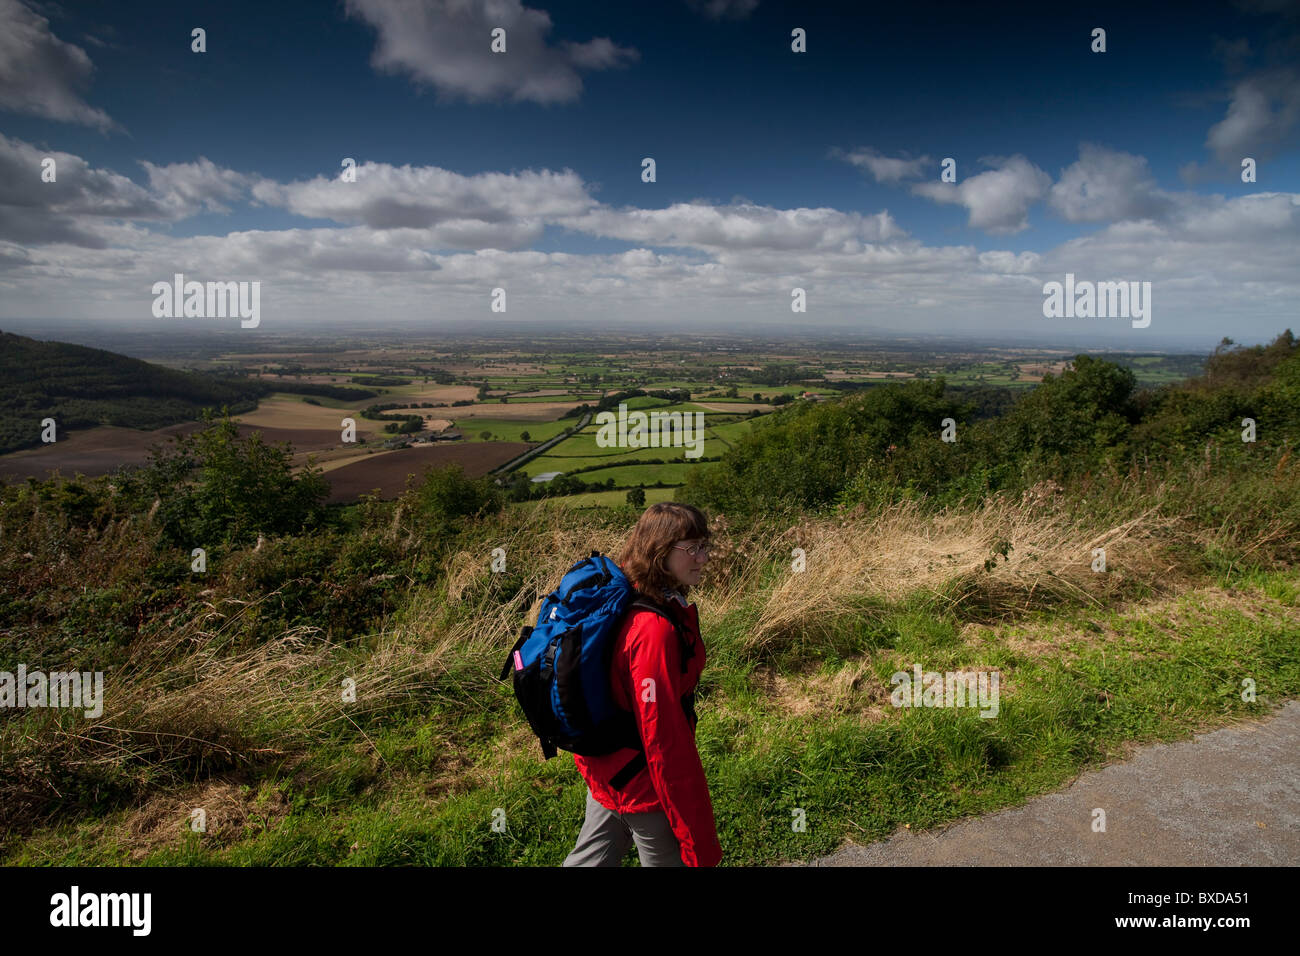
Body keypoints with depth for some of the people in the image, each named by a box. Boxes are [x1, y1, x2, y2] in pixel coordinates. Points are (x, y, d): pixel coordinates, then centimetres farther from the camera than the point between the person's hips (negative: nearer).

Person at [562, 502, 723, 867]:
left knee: (589, 859, 24)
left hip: (605, 771, 9)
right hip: (644, 788, -9)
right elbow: (665, 737, -28)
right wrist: (699, 839, -21)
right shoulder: (656, 629, -30)